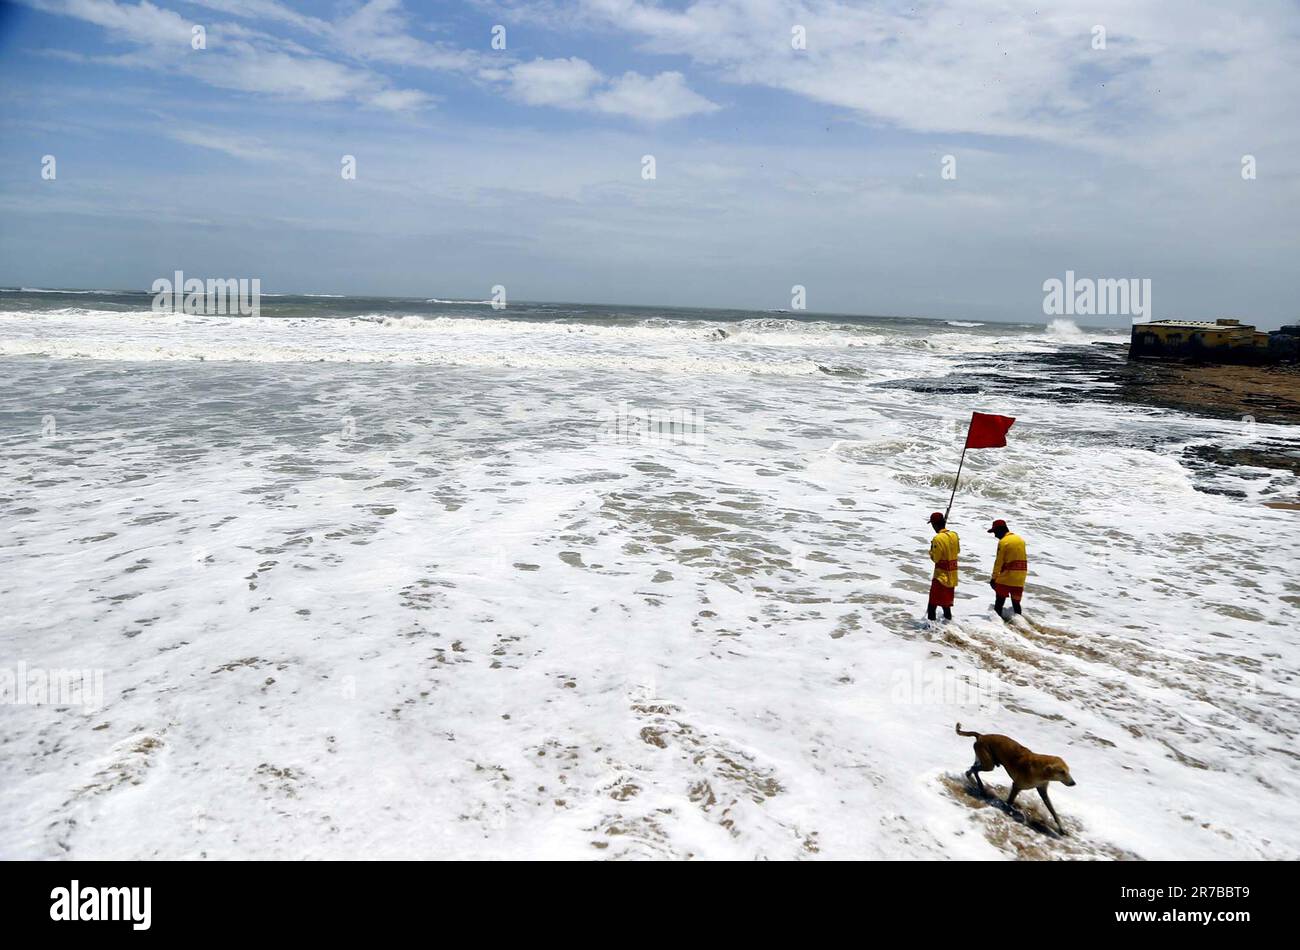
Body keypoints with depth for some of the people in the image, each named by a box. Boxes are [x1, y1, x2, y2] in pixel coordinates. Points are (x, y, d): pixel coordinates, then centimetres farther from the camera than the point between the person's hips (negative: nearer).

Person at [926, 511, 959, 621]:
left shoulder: (938, 538, -22)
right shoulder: (954, 535, 0)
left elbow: (935, 558, -16)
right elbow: (957, 550, 16)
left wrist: (931, 549, -1)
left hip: (941, 573, -7)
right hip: (952, 574, 7)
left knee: (933, 601, -3)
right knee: (947, 599, 20)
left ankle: (931, 619, -7)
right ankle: (948, 617, 28)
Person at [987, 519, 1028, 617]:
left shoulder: (1003, 542, -11)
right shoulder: (1020, 539, 12)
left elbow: (999, 562, -12)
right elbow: (1024, 558, 15)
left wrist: (993, 577, -6)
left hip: (1007, 577, -6)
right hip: (1020, 579, 6)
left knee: (999, 601, 3)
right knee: (1016, 603, 12)